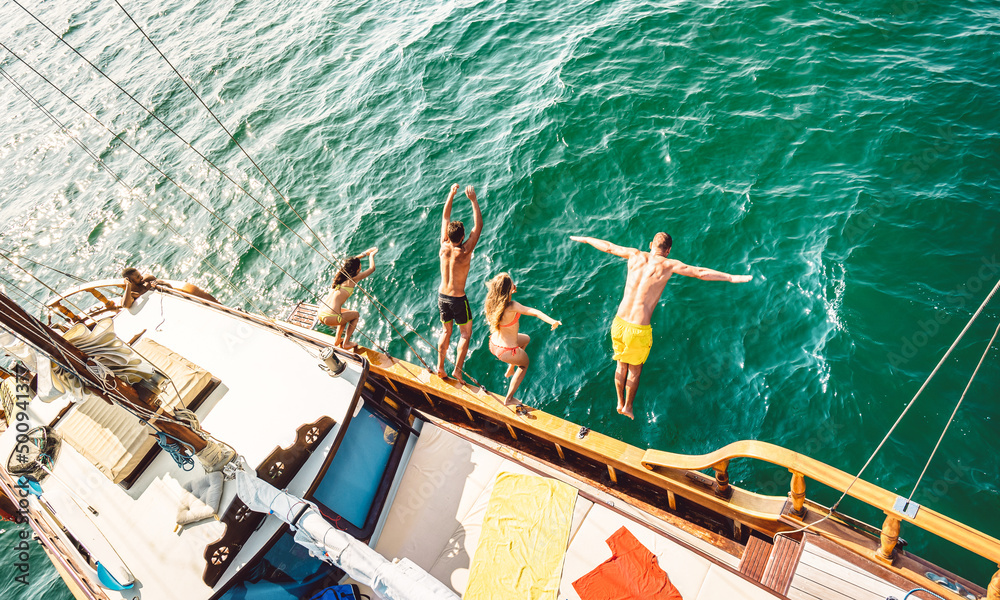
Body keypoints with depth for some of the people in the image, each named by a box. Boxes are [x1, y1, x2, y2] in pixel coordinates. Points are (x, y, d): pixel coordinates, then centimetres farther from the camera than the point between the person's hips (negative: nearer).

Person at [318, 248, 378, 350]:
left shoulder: (339, 273, 13)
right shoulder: (353, 280, -4)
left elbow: (351, 262, 33)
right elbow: (372, 268, 6)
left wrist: (365, 253, 39)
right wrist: (371, 255, 24)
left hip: (320, 315, 7)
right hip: (330, 319, -7)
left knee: (345, 313, 35)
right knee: (355, 315, 22)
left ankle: (337, 340, 37)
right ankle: (346, 343, 19)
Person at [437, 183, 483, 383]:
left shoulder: (444, 247, -9)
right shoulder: (464, 252, -20)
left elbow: (445, 217, 1)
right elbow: (478, 225, -16)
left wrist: (452, 193, 4)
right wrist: (473, 200, -15)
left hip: (442, 296, 5)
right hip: (458, 299, -5)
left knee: (446, 331, 21)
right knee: (466, 334, 13)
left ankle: (440, 367, 24)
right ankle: (457, 370, 12)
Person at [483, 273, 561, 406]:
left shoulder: (492, 301, -10)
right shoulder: (512, 306, -31)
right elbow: (534, 312, -44)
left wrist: (510, 291, 10)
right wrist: (553, 321, -53)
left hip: (493, 345, 7)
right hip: (507, 351, -7)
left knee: (526, 339, 34)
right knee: (524, 363, 29)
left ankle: (510, 370, 44)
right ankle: (509, 399, 34)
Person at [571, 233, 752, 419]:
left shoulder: (636, 255, 0)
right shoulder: (668, 265, -9)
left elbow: (608, 247, 12)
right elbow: (701, 273, -10)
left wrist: (583, 239, 25)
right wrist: (732, 278, -1)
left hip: (618, 323, 4)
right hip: (639, 330, -4)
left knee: (621, 365, 26)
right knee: (635, 369, 22)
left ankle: (620, 403, 44)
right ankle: (628, 406, 41)